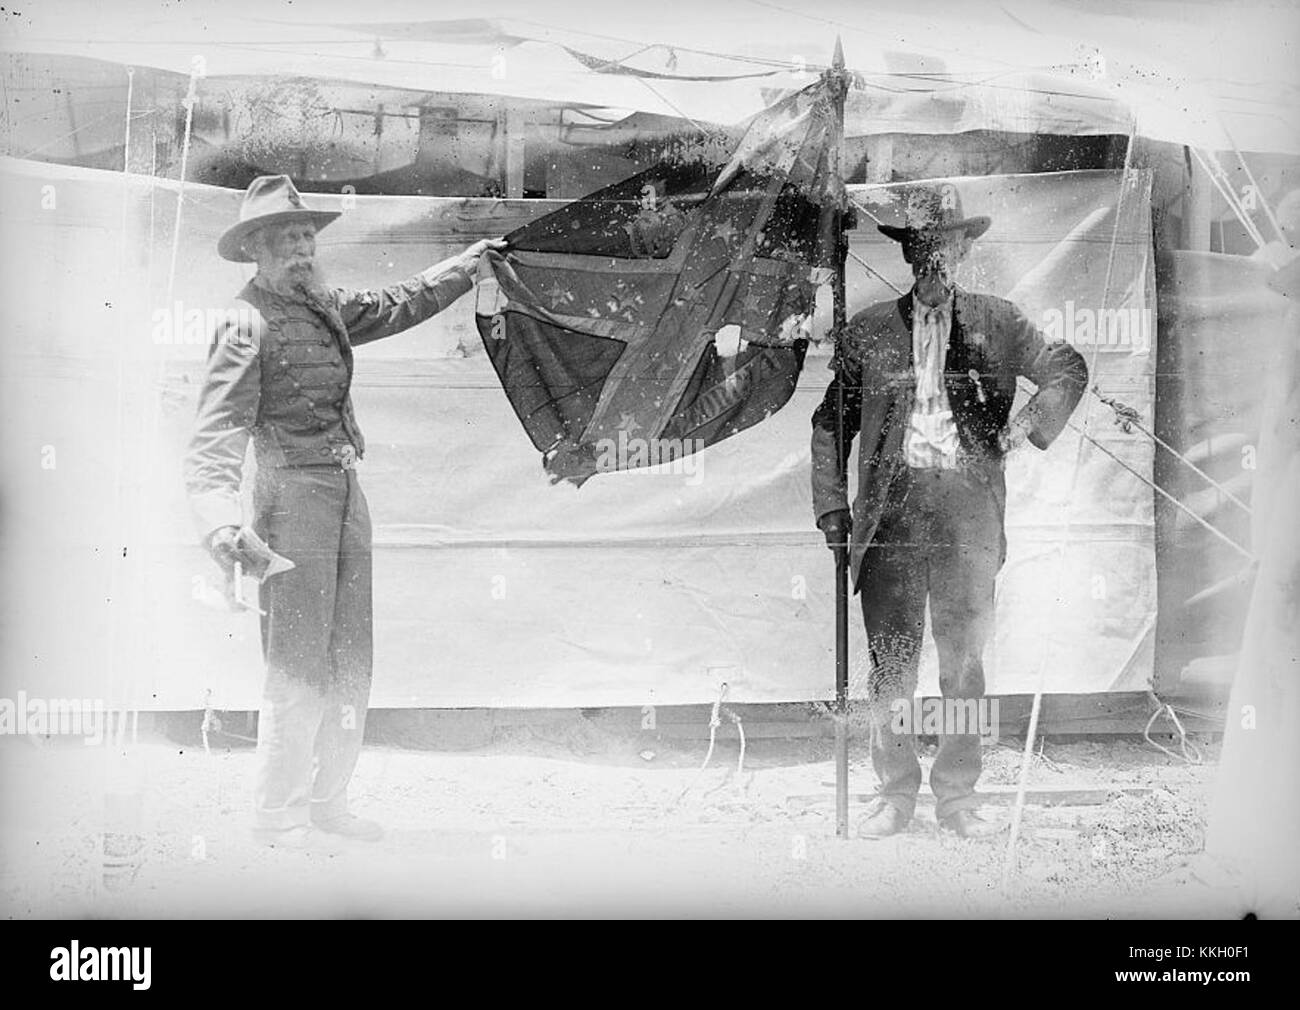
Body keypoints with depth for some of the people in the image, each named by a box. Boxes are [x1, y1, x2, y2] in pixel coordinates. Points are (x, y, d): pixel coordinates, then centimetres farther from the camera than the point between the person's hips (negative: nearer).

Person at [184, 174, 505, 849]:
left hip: (347, 498, 8)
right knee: (299, 671, -6)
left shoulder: (325, 307, 13)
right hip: (293, 497, -8)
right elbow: (216, 435, -18)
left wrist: (467, 264, 37)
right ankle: (278, 816, 6)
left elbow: (395, 306, 33)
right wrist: (220, 520, -32)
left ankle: (328, 800, 23)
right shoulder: (247, 324, -10)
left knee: (351, 664, 11)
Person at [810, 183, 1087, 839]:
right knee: (890, 662, 0)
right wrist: (831, 507, 3)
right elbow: (830, 423, 12)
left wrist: (1031, 421, -8)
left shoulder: (996, 323, 11)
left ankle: (958, 795, 16)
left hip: (969, 508, 1)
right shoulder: (867, 330, 10)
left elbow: (1068, 369, 10)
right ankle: (895, 792, 12)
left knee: (965, 661, 5)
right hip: (891, 508, 0)